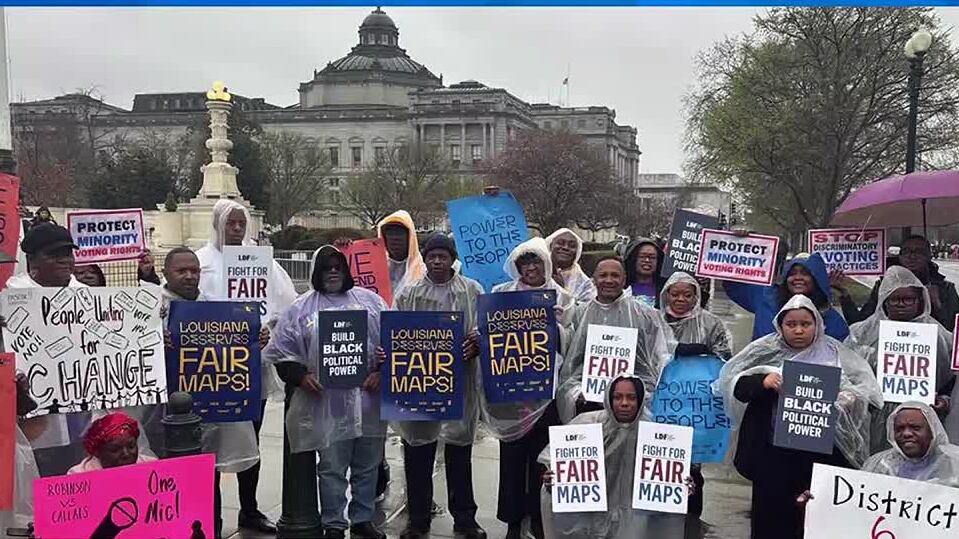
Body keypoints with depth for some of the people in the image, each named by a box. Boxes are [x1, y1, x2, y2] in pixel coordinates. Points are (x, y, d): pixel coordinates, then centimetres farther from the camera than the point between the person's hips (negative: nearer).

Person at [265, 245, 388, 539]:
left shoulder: (370, 301, 8)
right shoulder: (301, 308, 3)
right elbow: (282, 351, 3)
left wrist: (382, 373, -4)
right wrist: (301, 376, -10)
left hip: (368, 401, 3)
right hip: (327, 405, -2)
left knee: (367, 466, 13)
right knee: (332, 468, 5)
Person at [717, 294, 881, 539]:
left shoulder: (834, 353, 3)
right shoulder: (766, 349, 2)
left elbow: (865, 387, 2)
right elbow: (732, 383, 0)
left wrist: (847, 399, -19)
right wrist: (762, 382, -18)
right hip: (772, 450, 0)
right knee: (770, 512, 7)